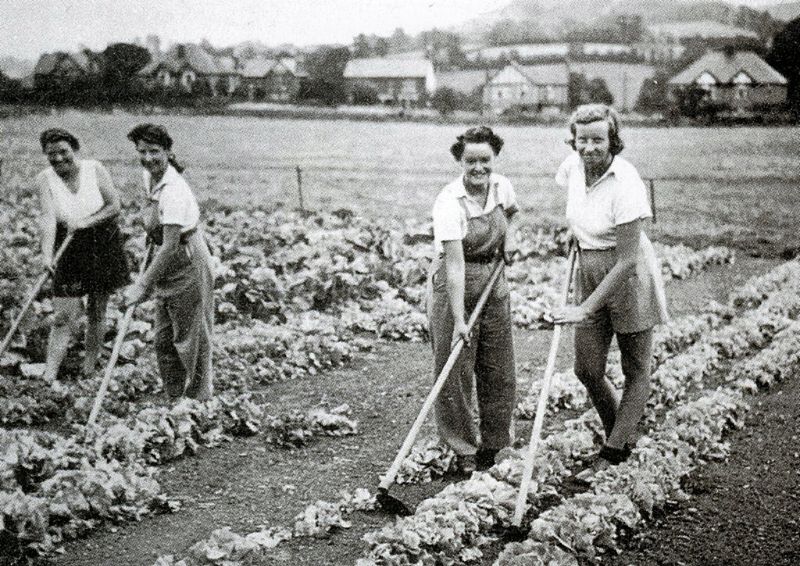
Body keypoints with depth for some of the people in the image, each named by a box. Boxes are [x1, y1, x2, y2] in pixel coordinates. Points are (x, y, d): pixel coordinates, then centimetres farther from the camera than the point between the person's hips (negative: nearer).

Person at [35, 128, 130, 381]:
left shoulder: (94, 169, -8)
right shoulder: (45, 180, -9)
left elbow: (115, 205, -8)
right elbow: (48, 217, -22)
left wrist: (86, 222, -21)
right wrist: (46, 254, -35)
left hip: (103, 245, 1)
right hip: (68, 250, -1)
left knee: (97, 313, 9)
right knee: (63, 317, -7)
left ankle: (89, 370, 25)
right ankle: (48, 378, -4)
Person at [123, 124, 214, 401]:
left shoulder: (174, 191, -26)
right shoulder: (149, 176, 1)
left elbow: (170, 246, -28)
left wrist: (142, 285, -27)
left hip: (188, 267, -9)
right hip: (166, 267, 9)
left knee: (190, 339, 1)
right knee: (163, 341, 14)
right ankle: (174, 401, 26)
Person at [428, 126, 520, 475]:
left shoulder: (501, 186, -3)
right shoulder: (449, 203, -22)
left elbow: (513, 212, 23)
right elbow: (455, 265, -27)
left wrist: (511, 234, 1)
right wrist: (459, 321, -31)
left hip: (494, 284, 6)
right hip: (453, 287, -6)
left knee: (499, 373, 10)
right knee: (456, 373, -2)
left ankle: (493, 446, 25)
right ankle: (464, 451, 12)